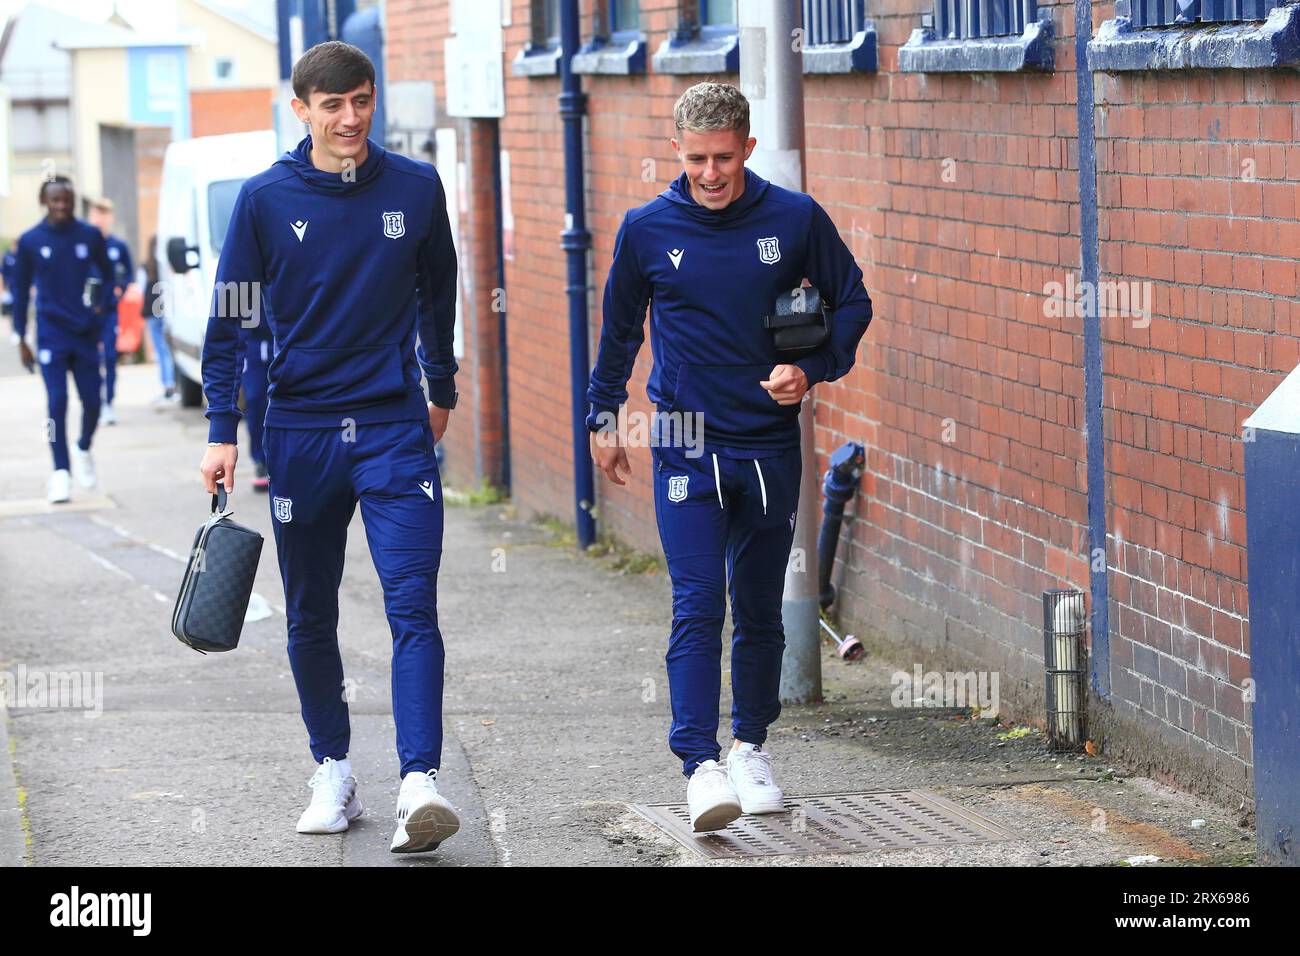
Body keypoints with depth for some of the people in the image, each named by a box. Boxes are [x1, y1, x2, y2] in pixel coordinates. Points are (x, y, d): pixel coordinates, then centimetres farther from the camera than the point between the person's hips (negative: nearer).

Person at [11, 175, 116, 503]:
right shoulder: (30, 241, -2)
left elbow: (107, 274, 14)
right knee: (57, 402, -8)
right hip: (51, 334, -2)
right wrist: (21, 340, 4)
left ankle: (83, 449, 32)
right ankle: (61, 472, -3)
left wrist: (102, 306, -4)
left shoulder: (90, 236, 1)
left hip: (85, 333, 2)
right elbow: (20, 291, 5)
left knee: (91, 402, 3)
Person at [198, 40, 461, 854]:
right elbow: (229, 320, 3)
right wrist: (223, 432, -3)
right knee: (311, 618, 9)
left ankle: (421, 783, -19)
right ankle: (334, 773, 23)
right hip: (301, 429, 1)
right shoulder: (266, 199, -1)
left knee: (414, 607, -12)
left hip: (395, 426, -1)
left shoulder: (416, 188, 2)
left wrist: (442, 391, 25)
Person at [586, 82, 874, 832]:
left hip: (771, 444, 2)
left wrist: (812, 369, -7)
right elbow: (620, 327, 13)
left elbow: (851, 302, 8)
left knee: (761, 608, 12)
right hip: (686, 444, -1)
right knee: (699, 607, -12)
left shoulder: (795, 219, -4)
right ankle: (701, 764, -15)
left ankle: (752, 746, 28)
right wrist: (604, 417, 17)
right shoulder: (648, 229, -2)